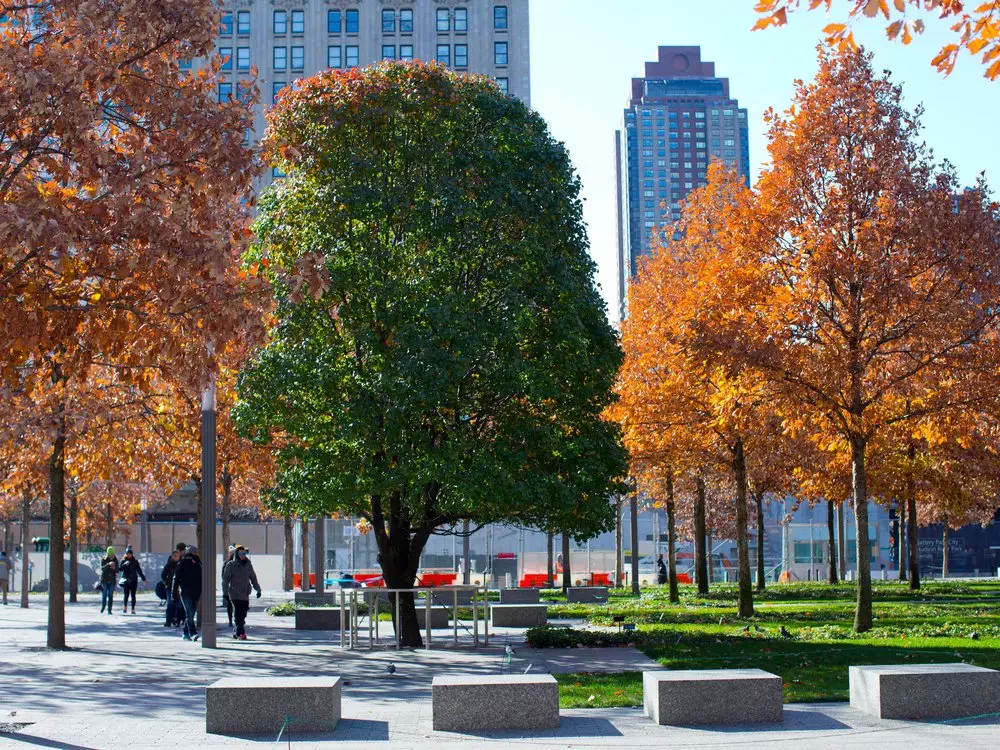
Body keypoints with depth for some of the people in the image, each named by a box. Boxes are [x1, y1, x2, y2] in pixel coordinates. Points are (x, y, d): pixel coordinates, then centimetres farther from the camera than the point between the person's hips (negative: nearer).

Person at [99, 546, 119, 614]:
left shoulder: (116, 560, 4)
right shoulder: (104, 560, -3)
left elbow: (117, 571, 5)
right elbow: (102, 568, -18)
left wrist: (114, 568, -17)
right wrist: (108, 564, -34)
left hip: (112, 581, 1)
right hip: (104, 580, -1)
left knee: (110, 595, -2)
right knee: (104, 595, 0)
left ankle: (109, 609, -1)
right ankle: (103, 606, 22)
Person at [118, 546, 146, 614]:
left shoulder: (135, 561, 6)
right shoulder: (123, 561, 4)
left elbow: (139, 570, 11)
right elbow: (120, 569, -7)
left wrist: (143, 578, 11)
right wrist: (124, 564, -24)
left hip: (133, 580, 1)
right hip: (126, 580, -1)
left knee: (133, 595, -1)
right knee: (126, 594, -4)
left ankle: (133, 609, 2)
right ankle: (125, 606, 19)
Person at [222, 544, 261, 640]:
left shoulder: (248, 565, 12)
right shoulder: (231, 565, -2)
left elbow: (253, 578, 21)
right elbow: (225, 579, -3)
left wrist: (258, 589, 19)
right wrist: (225, 592, -10)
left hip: (245, 594, 5)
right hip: (235, 594, -5)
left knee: (243, 614, 6)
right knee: (238, 614, -10)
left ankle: (237, 632, 18)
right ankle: (241, 633, -11)